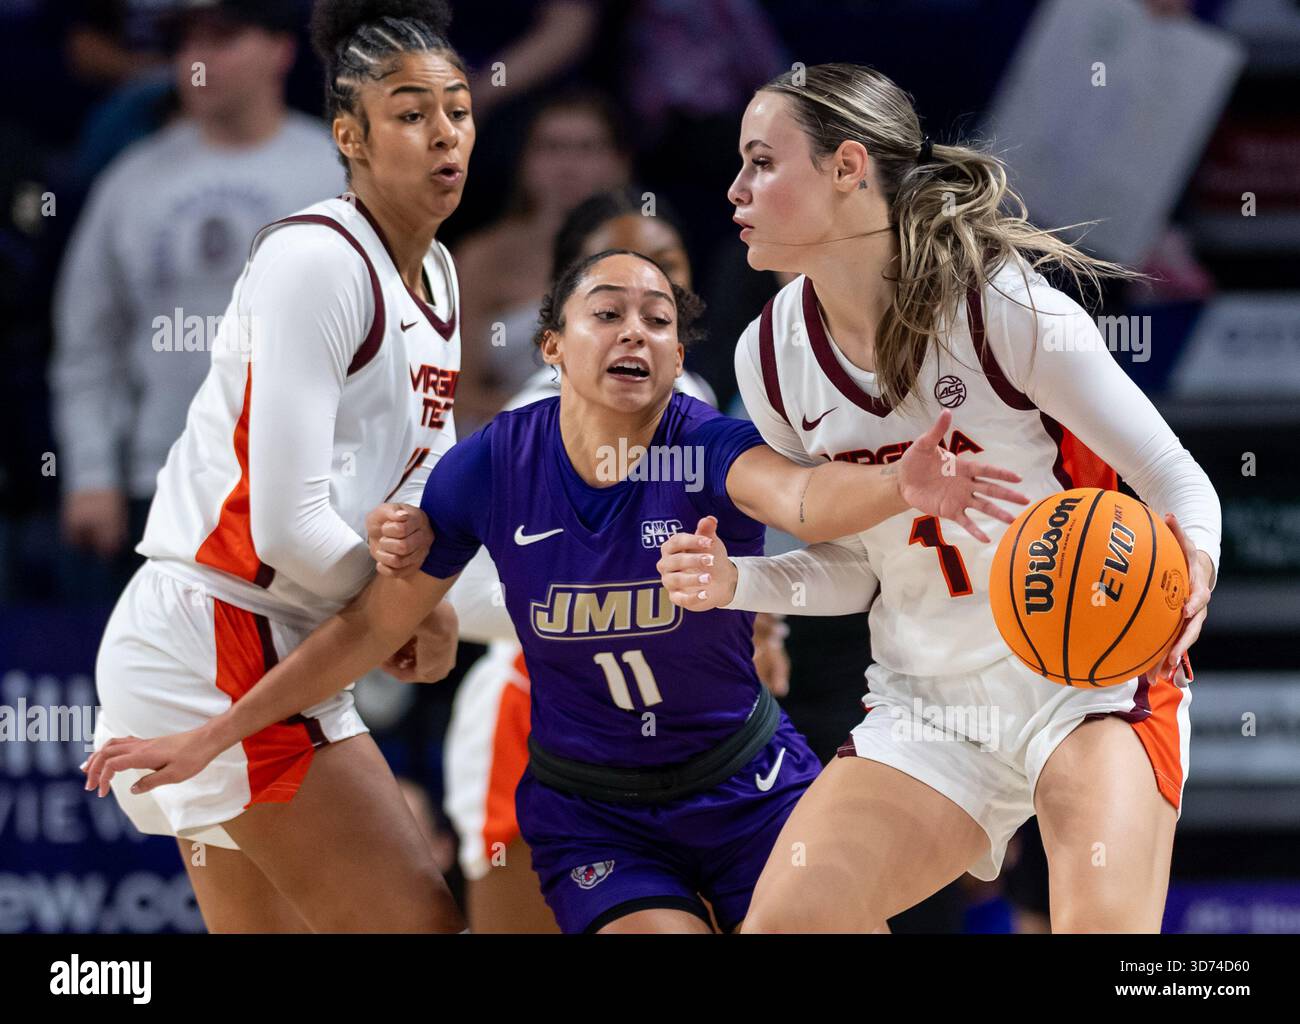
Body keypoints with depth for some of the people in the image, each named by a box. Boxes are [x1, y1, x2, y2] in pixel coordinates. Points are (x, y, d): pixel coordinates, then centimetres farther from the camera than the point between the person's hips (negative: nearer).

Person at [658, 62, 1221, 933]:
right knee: (783, 918, -10)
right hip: (925, 703, 5)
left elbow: (1179, 483, -11)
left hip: (1089, 677, -5)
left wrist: (1190, 568, -34)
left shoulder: (1002, 306, -17)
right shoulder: (773, 356, 0)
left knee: (1102, 923, -30)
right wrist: (738, 584, -7)